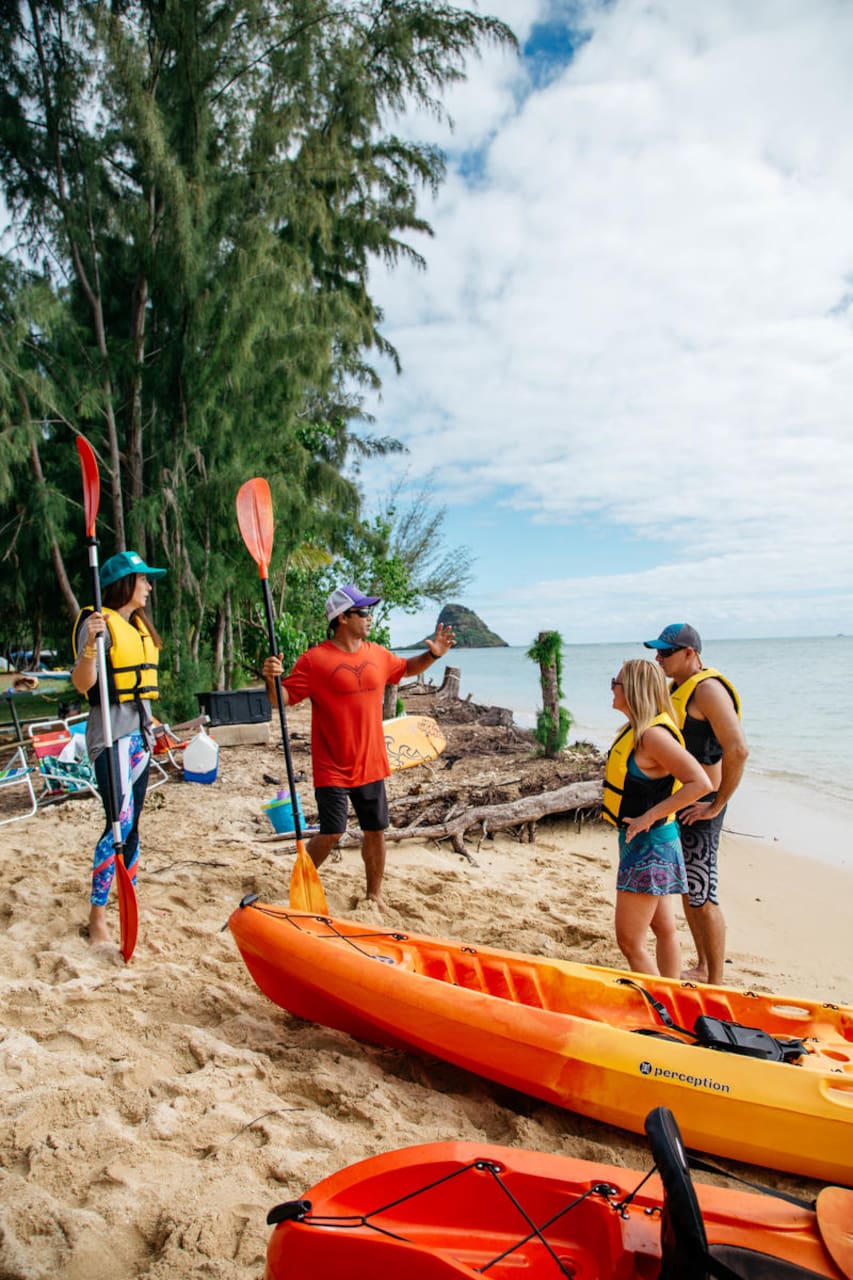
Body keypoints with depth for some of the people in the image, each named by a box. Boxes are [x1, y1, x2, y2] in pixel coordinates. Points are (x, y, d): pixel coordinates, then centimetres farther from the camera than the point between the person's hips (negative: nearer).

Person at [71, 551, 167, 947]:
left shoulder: (138, 624, 15)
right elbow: (82, 684, -20)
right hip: (111, 732, -8)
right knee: (119, 822, -12)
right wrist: (90, 644, -35)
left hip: (138, 732, 9)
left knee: (133, 822, 14)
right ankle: (97, 918, -5)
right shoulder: (99, 623, -12)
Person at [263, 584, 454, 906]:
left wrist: (432, 655, 9)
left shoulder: (377, 655, 7)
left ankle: (374, 895, 29)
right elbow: (283, 699, -12)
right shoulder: (314, 659, -11)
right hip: (332, 768, -5)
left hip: (370, 765, 6)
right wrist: (271, 680, -33)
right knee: (332, 833, -5)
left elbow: (407, 668, 26)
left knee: (375, 832, 11)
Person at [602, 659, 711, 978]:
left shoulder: (653, 735, -24)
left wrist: (649, 816, -26)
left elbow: (700, 783, -29)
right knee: (663, 928, 19)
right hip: (642, 842, 10)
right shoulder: (636, 730, 6)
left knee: (629, 940, -3)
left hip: (650, 845, -10)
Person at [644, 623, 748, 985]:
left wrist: (717, 805, -21)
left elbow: (738, 750, -27)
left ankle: (715, 982, 10)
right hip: (676, 802, 10)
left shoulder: (708, 690, -18)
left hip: (699, 807, -10)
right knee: (688, 891, 17)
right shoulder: (675, 688, 12)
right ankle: (701, 968, 31)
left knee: (702, 895, -3)